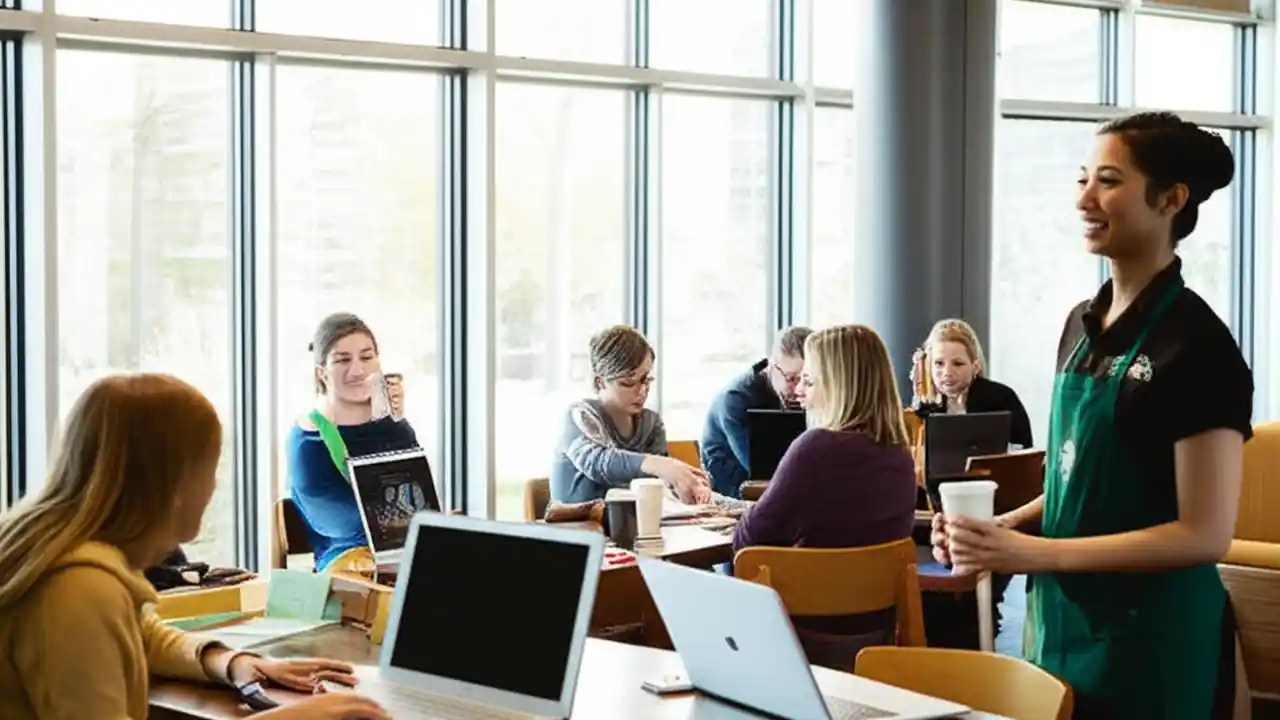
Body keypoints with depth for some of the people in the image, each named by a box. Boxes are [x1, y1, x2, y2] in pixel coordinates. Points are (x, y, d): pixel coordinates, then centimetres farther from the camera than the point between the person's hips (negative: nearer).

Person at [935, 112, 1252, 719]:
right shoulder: (1083, 325, 8)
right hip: (1061, 621, 7)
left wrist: (1033, 553, -23)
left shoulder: (1197, 346, -15)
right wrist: (1003, 528, -1)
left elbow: (1204, 533, -18)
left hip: (1151, 635, -7)